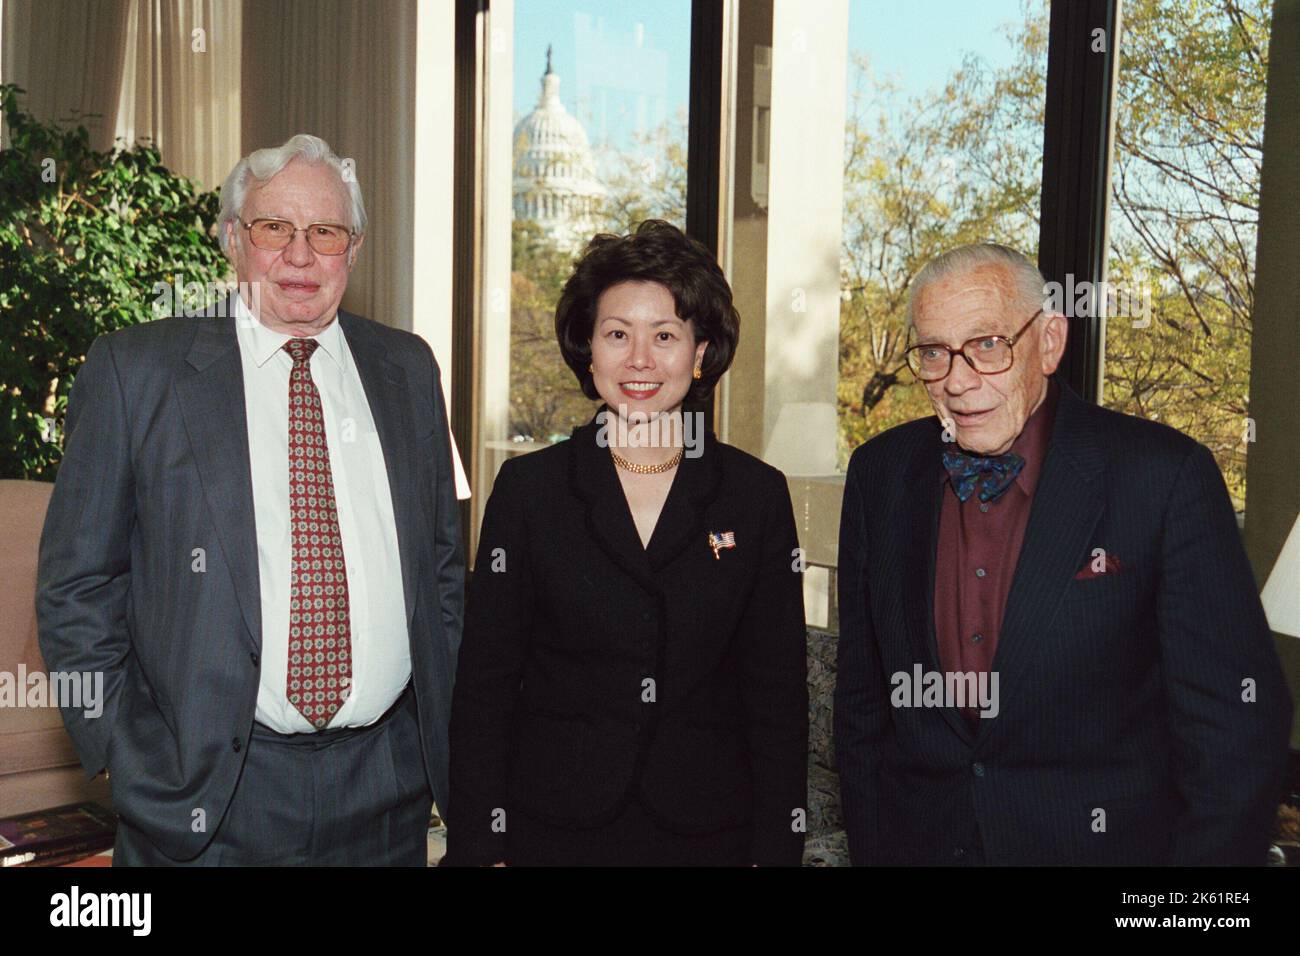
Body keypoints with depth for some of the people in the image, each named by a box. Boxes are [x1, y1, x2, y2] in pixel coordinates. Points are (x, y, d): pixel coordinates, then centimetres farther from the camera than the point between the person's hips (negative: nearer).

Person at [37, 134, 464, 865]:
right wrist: (127, 755, -6)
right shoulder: (136, 368, -3)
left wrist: (447, 730, 7)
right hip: (202, 795, -2)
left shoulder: (407, 368, 6)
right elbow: (78, 583, -1)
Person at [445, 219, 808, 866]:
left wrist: (776, 848, -3)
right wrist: (480, 846, -6)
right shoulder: (528, 488, -2)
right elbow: (484, 684, -2)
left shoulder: (757, 495, -1)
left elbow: (778, 692, 1)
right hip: (553, 829, 0)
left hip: (708, 831, 1)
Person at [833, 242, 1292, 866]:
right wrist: (867, 844, 2)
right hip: (916, 841, 3)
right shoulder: (879, 474, -3)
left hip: (1105, 840, -3)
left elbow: (1233, 723, -12)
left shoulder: (1165, 477, -15)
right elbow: (861, 692, 4)